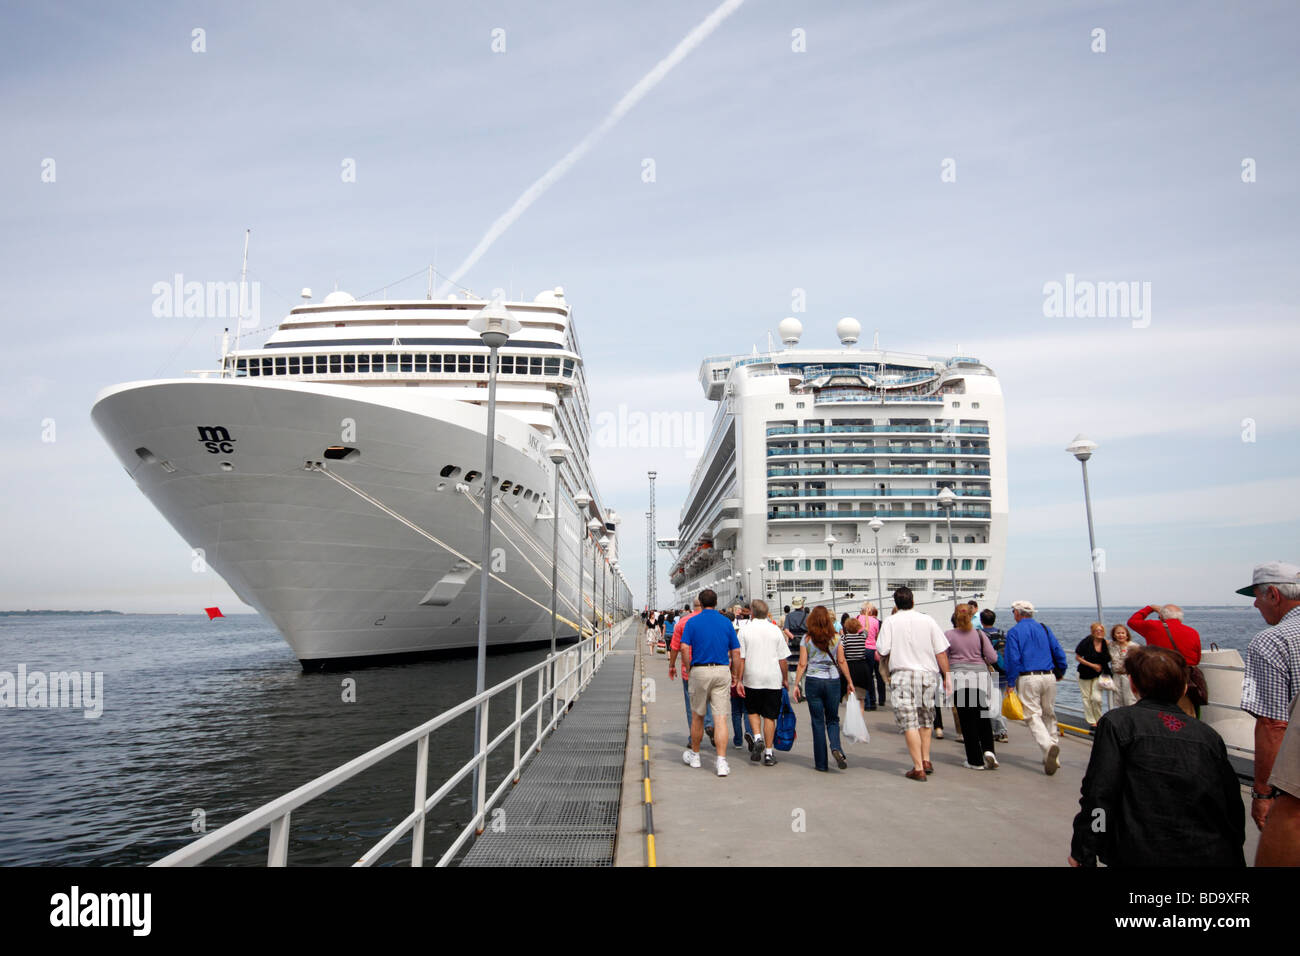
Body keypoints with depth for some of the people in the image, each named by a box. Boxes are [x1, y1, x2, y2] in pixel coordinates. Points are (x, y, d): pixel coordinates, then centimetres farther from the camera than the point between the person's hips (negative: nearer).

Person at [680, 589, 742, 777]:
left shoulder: (692, 622, 1)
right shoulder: (726, 622, 6)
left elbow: (684, 647, -10)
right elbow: (736, 652, 4)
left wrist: (688, 668, 2)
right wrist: (734, 675, 13)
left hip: (700, 670, -1)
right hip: (722, 671, 1)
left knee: (697, 716, 15)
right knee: (720, 718, -1)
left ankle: (694, 755, 30)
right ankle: (722, 761, -8)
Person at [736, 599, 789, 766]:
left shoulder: (745, 630, -3)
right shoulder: (775, 630, 1)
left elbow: (740, 658, -5)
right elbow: (783, 659, 2)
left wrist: (739, 680, 1)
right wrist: (785, 679, 13)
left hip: (752, 679, -1)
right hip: (773, 679, 1)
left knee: (753, 711, 19)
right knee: (770, 716, 6)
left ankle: (757, 737, -3)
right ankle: (768, 753, 6)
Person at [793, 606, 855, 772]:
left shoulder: (806, 639, -2)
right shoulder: (836, 638, 0)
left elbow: (802, 664, -4)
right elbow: (841, 662, 0)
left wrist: (796, 684, 1)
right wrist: (850, 682, 8)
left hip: (813, 682, -1)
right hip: (833, 681, 1)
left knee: (818, 722, 6)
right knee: (832, 719, 14)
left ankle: (821, 763, 8)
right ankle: (836, 747, -14)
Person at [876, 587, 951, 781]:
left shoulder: (890, 622, -3)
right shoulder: (927, 620, 3)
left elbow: (882, 652, -6)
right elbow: (941, 651, 3)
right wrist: (946, 676, 10)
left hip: (902, 674, -3)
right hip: (928, 674, 3)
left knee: (909, 723, -2)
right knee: (925, 719, 21)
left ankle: (918, 768, -4)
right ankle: (926, 760, 24)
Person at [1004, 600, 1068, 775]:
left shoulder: (1014, 632, -1)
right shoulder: (1044, 628, 11)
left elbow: (1013, 659, -9)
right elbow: (1059, 653, 8)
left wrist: (1010, 684, -5)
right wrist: (1060, 673, 23)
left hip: (1028, 678, -5)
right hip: (1049, 677, 5)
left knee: (1033, 716, -5)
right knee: (1049, 715, 15)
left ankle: (1048, 746, -30)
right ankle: (1054, 758, 18)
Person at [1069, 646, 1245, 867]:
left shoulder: (1117, 723, -2)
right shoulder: (1209, 735, 11)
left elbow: (1098, 794, -8)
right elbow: (1233, 807, 13)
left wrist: (1082, 852, -2)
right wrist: (1231, 855, 26)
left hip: (1144, 857, -5)